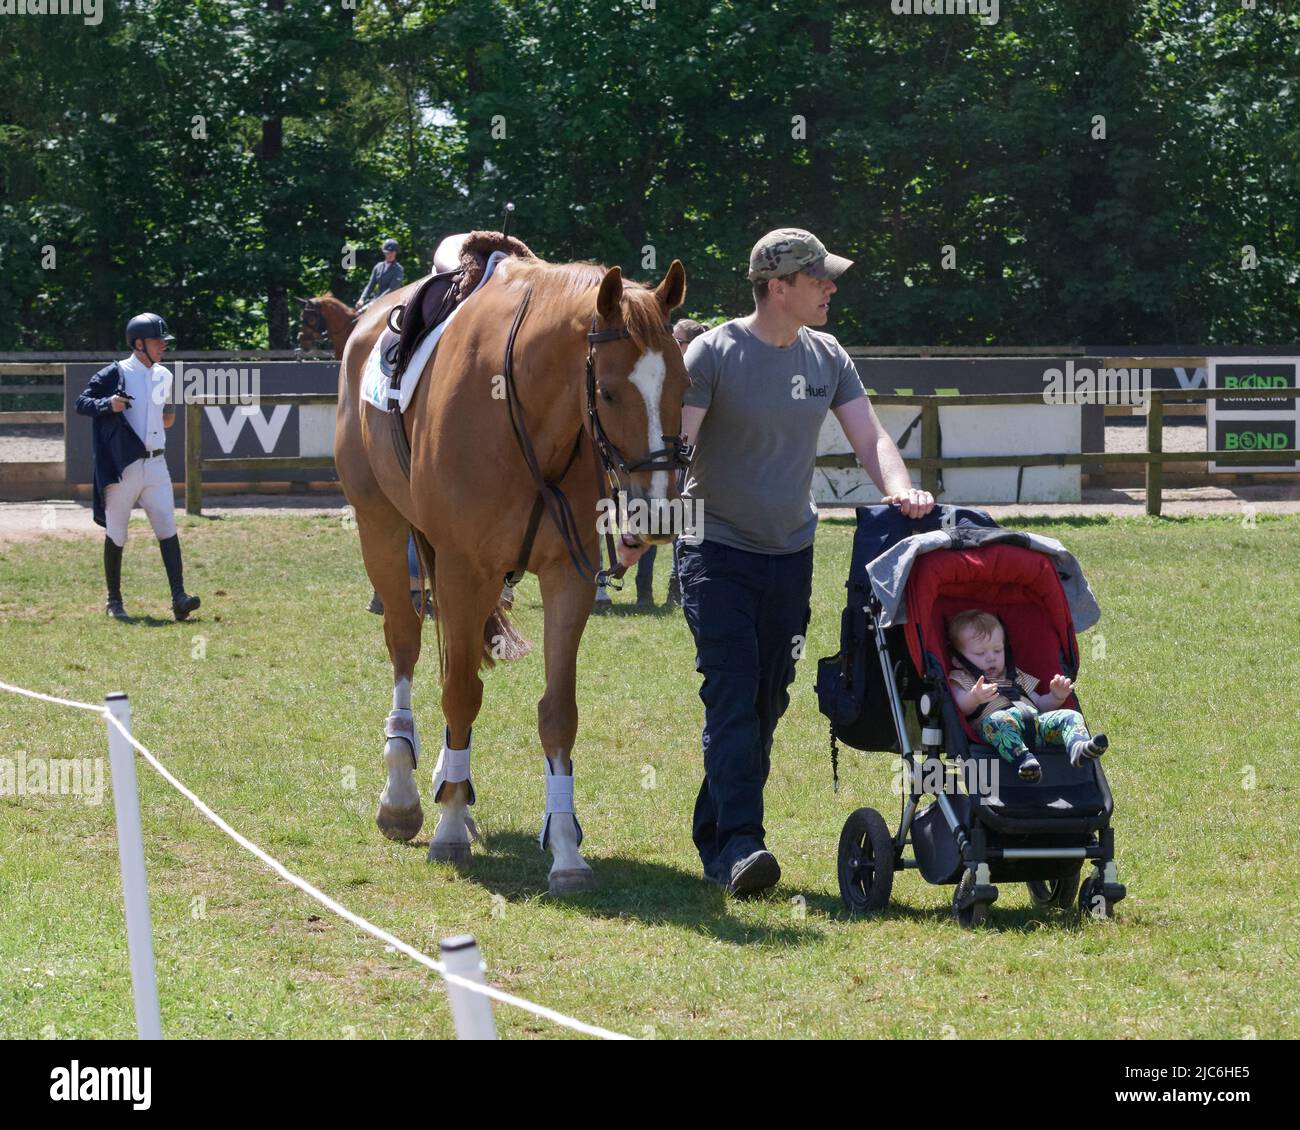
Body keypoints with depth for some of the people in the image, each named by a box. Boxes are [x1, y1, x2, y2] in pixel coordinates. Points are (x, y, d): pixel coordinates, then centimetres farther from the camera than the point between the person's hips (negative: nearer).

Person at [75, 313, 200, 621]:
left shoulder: (164, 376, 13)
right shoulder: (115, 373, -7)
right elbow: (82, 402, -7)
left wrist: (167, 418, 10)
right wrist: (107, 404, -25)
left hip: (155, 465, 5)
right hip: (123, 467, -5)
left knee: (168, 529, -8)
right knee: (116, 536, 4)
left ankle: (178, 598, -15)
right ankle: (113, 601, 17)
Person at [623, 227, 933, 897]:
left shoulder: (826, 357, 7)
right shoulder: (714, 353, -10)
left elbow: (870, 437, 3)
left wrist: (900, 489, -18)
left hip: (790, 554, 6)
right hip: (717, 550, -6)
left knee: (768, 701, 9)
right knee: (732, 694, -15)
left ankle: (714, 835, 20)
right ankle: (738, 846, -22)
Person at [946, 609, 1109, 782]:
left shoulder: (1015, 677, 36)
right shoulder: (959, 679, 18)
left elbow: (1040, 704, 35)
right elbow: (963, 707, -3)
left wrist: (1056, 696, 12)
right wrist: (975, 698, -28)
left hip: (1037, 722, 5)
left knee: (1069, 716, -16)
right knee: (997, 721, -39)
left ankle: (1078, 747, -48)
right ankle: (1022, 758, -63)